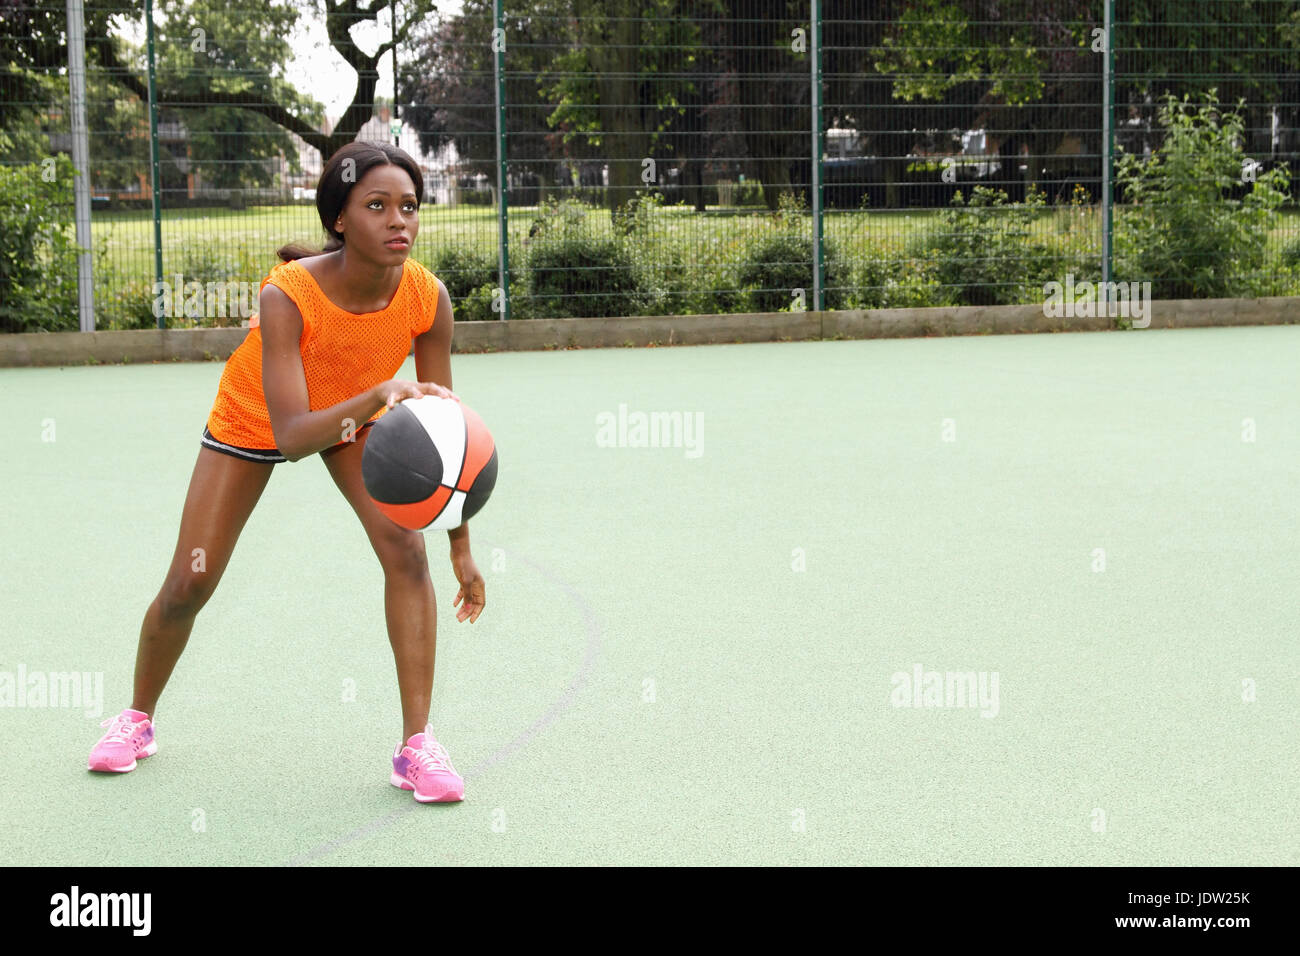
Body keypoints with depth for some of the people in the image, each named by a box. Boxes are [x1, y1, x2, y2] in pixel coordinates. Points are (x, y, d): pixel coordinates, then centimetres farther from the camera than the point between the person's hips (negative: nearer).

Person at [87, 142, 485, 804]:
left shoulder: (428, 297, -29)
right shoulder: (288, 295, -39)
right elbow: (292, 436, -45)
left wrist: (461, 544, -15)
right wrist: (377, 395, -62)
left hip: (357, 416, 2)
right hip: (252, 421, -2)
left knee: (406, 549, -21)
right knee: (188, 584, 1)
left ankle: (417, 747, -12)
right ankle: (137, 719, 30)